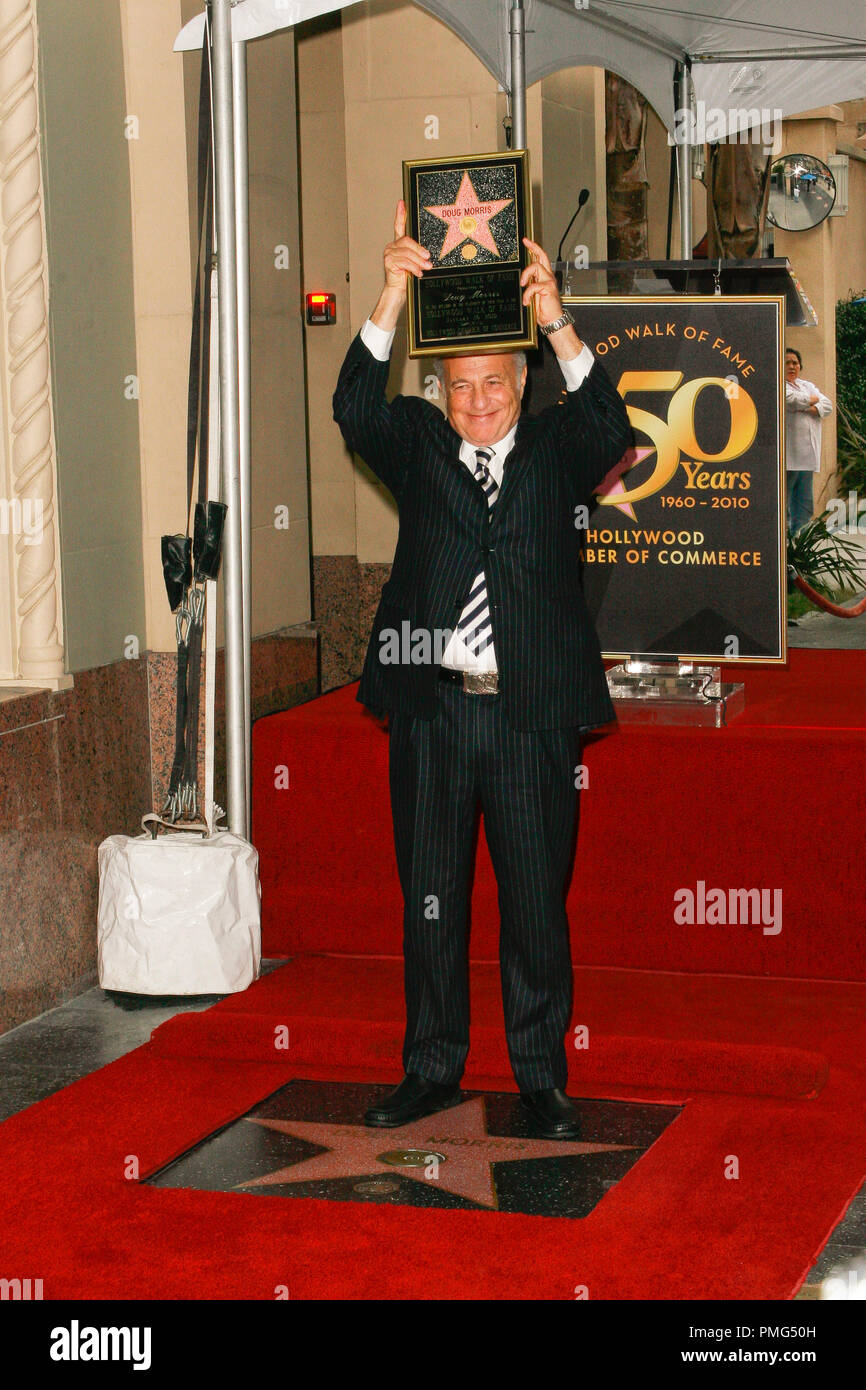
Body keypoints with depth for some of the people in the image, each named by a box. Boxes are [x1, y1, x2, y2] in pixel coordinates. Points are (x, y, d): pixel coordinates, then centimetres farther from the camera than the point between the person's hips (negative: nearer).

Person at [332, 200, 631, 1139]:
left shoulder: (557, 451, 6)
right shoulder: (418, 446, 9)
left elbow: (610, 428, -14)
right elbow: (355, 410, -8)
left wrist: (557, 320, -25)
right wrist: (393, 298, -19)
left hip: (531, 716, -1)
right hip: (431, 710, 2)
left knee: (536, 901, 5)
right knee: (429, 899, 10)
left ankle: (541, 1075, 17)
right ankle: (433, 1070, 22)